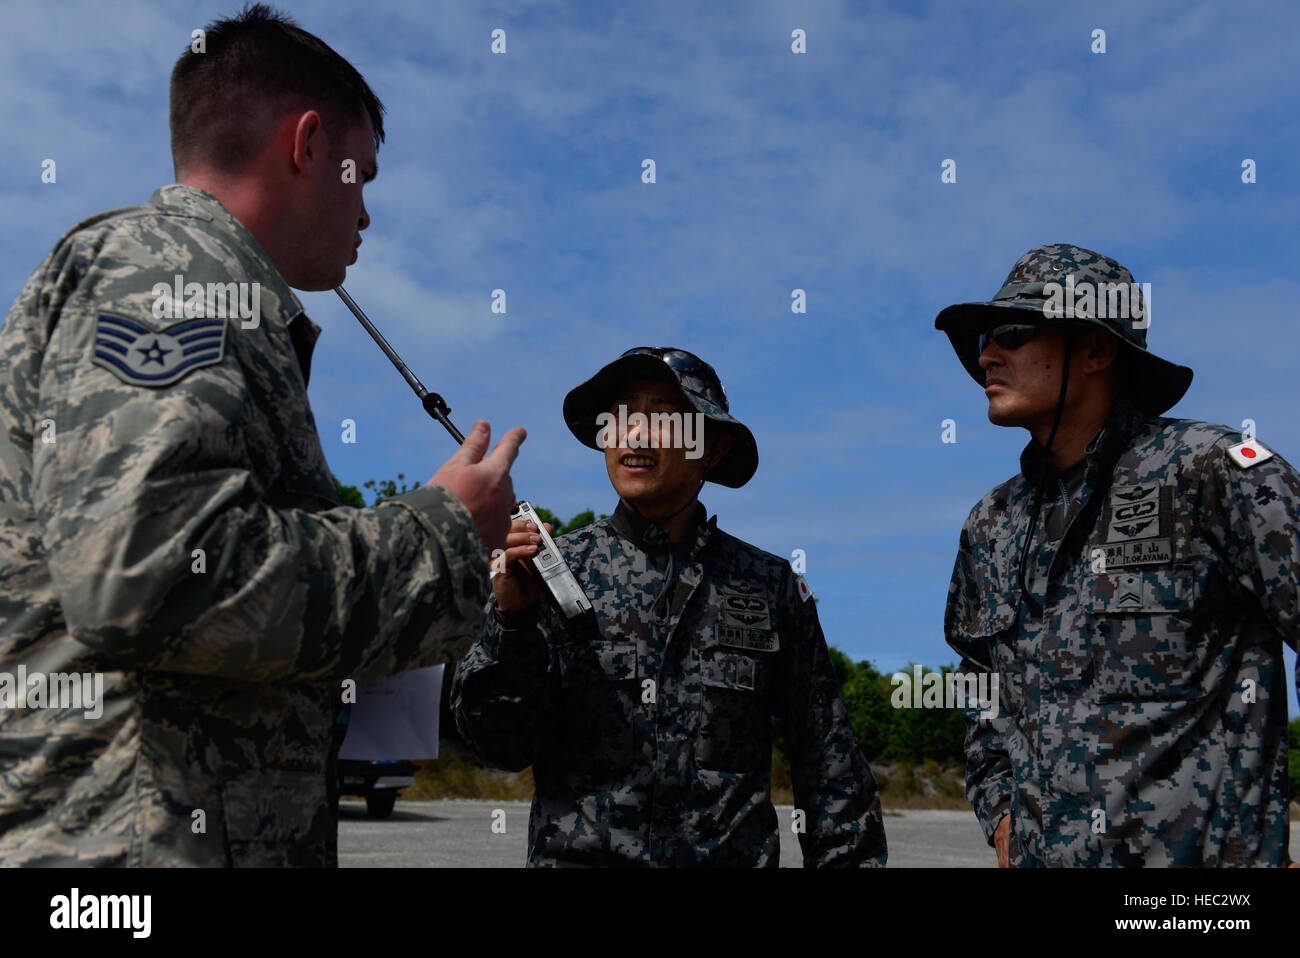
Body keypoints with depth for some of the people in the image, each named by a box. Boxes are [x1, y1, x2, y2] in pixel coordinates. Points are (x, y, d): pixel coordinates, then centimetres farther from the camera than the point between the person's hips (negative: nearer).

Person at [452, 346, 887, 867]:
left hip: (732, 854, 3)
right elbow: (502, 744, -2)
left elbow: (829, 765, 10)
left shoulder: (770, 585, 6)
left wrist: (851, 856, 6)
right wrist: (512, 619, -13)